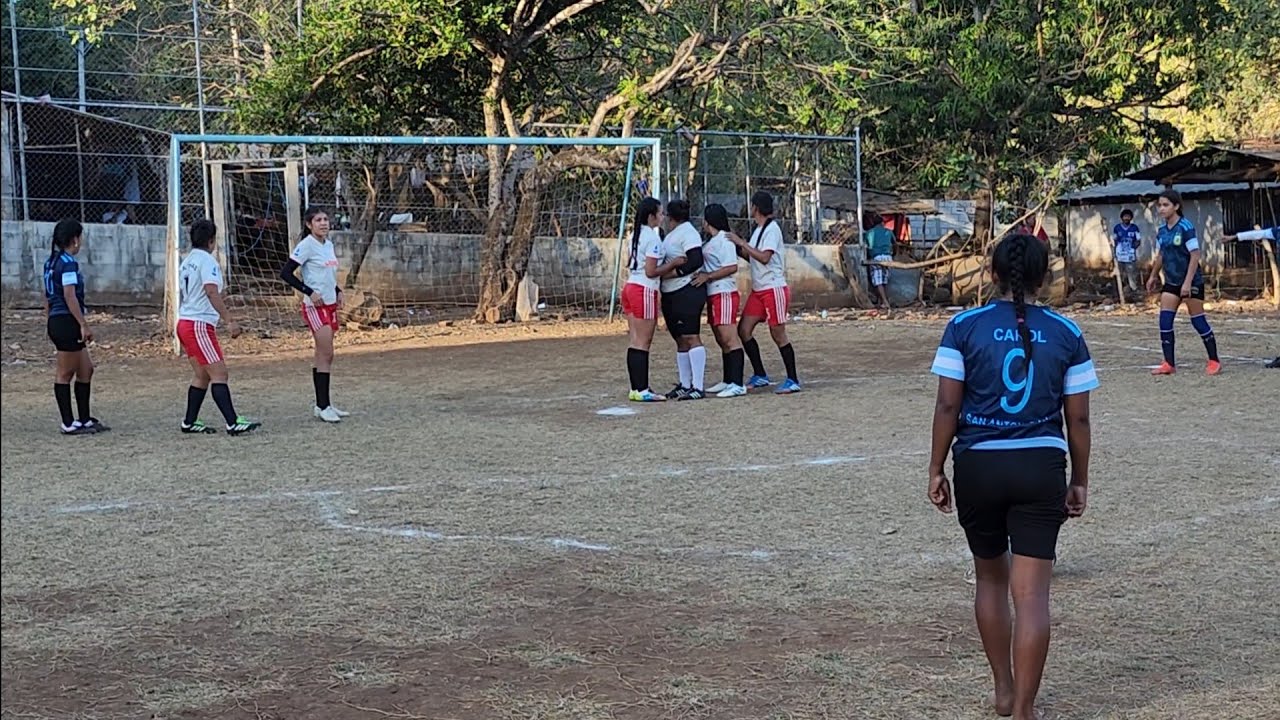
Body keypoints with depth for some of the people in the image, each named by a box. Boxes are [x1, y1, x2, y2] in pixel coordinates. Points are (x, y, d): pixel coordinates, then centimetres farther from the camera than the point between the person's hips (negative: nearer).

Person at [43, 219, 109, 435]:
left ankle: (84, 419, 18)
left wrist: (51, 323, 23)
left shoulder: (51, 261, 14)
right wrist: (84, 324, -19)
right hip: (67, 322, -10)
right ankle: (69, 424, 4)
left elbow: (47, 296, 18)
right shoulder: (68, 263, -14)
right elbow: (70, 296, -20)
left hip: (56, 321, 10)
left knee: (85, 369, 14)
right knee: (65, 373, -2)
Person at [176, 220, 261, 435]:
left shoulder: (186, 262, 17)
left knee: (202, 375, 13)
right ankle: (233, 423, -18)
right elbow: (212, 293, -22)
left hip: (184, 322, 9)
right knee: (219, 373, -12)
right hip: (200, 325, -9)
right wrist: (229, 321, -25)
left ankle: (189, 423, 14)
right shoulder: (207, 261, -11)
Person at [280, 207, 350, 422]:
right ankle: (323, 406, -8)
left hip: (330, 305, 8)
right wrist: (310, 292, -19)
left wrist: (338, 291, 10)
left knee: (324, 355, 10)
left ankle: (322, 404, 15)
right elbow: (285, 273, -15)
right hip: (315, 306, -8)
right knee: (326, 354, -12)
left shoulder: (329, 244, 12)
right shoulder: (306, 245, -12)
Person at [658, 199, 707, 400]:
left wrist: (671, 272, -20)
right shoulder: (672, 235, 19)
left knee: (691, 337, -13)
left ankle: (698, 387, -16)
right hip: (671, 294, 10)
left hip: (688, 291, -10)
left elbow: (696, 261, -20)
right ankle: (685, 385, 19)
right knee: (680, 340, 13)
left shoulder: (688, 233, -10)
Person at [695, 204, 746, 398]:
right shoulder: (711, 241, 18)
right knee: (722, 340, 15)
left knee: (729, 338, -13)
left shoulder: (724, 239, -11)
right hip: (713, 295, 10)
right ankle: (727, 381, 22)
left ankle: (738, 384, -16)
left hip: (724, 294, -10)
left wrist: (707, 276, -20)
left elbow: (732, 267, -19)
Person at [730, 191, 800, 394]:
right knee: (744, 329, 4)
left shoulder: (772, 229, -12)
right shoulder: (758, 230, 14)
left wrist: (742, 243, -18)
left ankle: (793, 380, 3)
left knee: (778, 334, -5)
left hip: (774, 289, -9)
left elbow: (764, 257, -23)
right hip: (758, 290, 9)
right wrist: (738, 249, 7)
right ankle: (760, 376, 12)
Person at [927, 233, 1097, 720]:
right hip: (1041, 466, 0)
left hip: (978, 465, 0)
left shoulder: (965, 327, -3)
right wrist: (1080, 480, 13)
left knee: (991, 576, 21)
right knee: (1032, 594, 0)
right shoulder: (1065, 333, 1)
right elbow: (1078, 418, 3)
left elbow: (947, 406, -6)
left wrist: (936, 469, 4)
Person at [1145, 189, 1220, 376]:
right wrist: (1153, 276, 20)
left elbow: (1195, 255, -18)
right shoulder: (1161, 230, 4)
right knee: (1165, 321, -2)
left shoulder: (1185, 227, -16)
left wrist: (1187, 282, -22)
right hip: (1171, 282, 7)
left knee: (1198, 320, 0)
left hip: (1191, 282, -7)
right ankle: (1169, 364, 2)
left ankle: (1214, 362, 12)